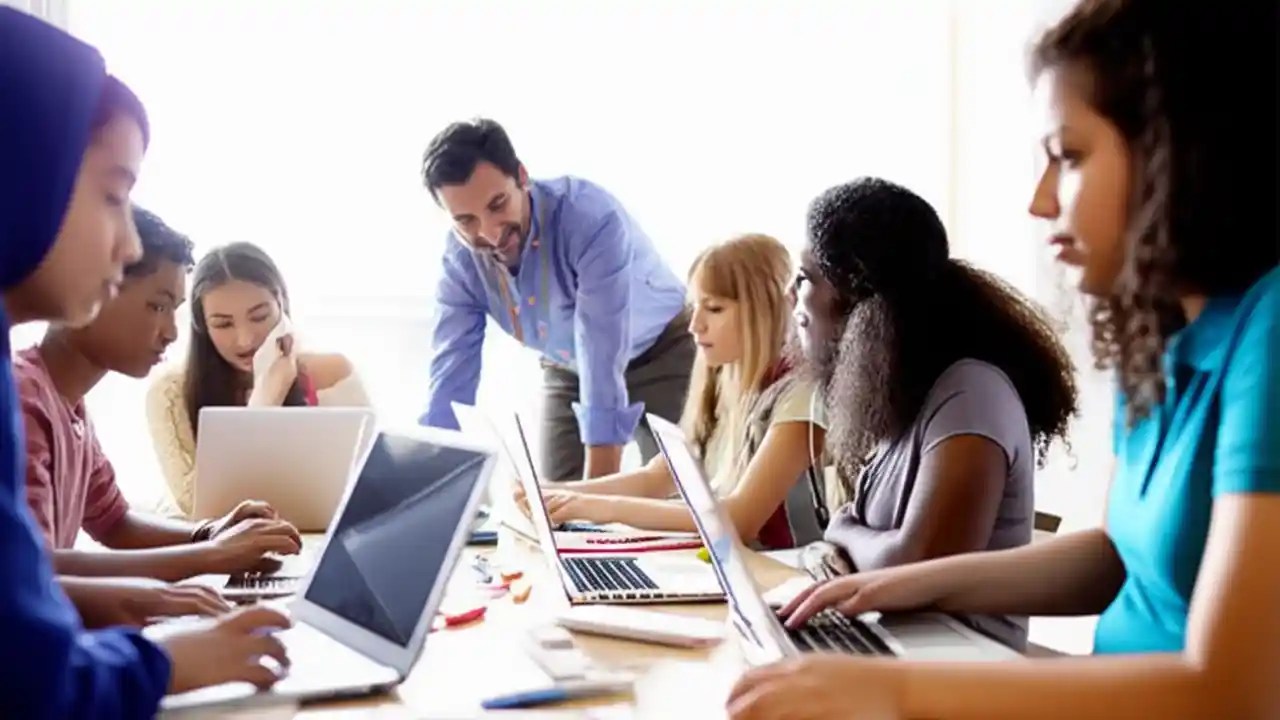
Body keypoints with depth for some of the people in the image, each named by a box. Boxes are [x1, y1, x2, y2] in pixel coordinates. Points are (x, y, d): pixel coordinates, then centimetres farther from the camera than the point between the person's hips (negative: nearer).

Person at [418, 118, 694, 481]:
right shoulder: (459, 258, -20)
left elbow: (606, 367, -40)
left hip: (661, 353, -4)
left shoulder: (590, 217, -37)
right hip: (568, 369, 5)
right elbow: (451, 377, -17)